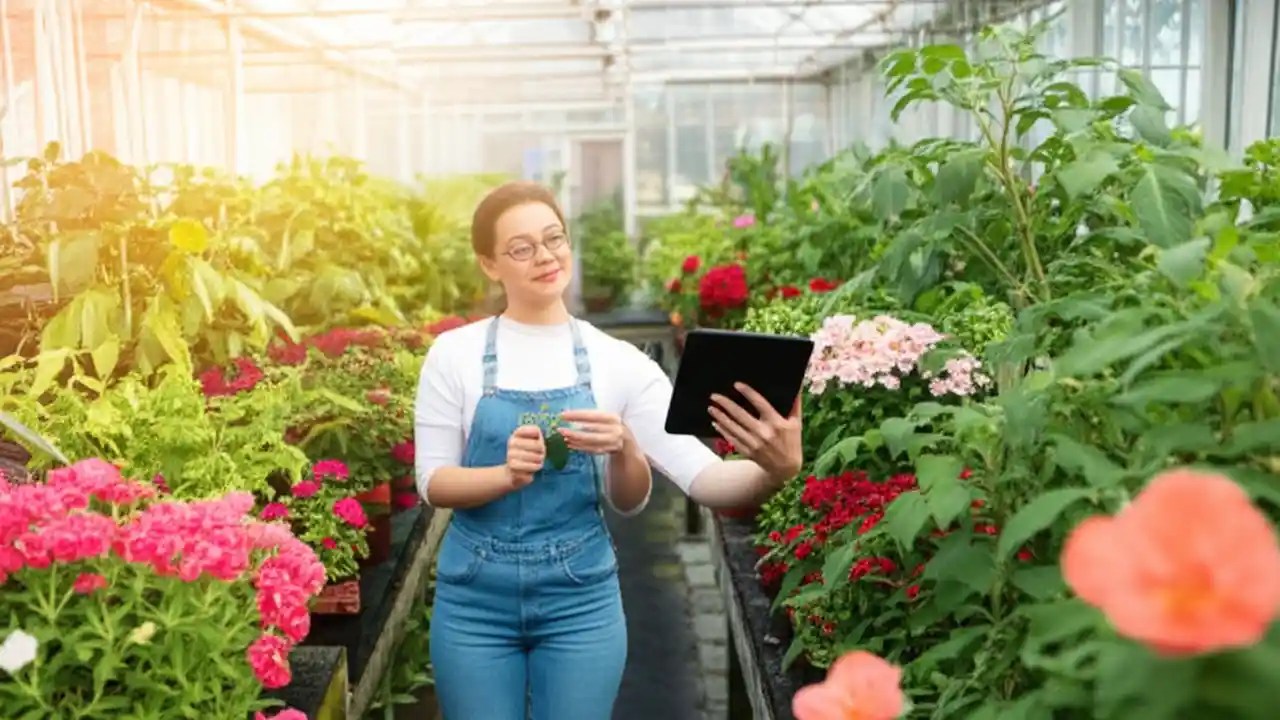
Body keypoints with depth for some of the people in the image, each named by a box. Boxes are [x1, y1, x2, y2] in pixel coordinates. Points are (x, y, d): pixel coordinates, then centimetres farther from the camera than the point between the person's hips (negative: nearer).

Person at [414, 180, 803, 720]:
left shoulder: (618, 361, -3)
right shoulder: (455, 353, -4)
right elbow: (432, 483, -3)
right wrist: (507, 474, -23)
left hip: (581, 600, 1)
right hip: (475, 600, 0)